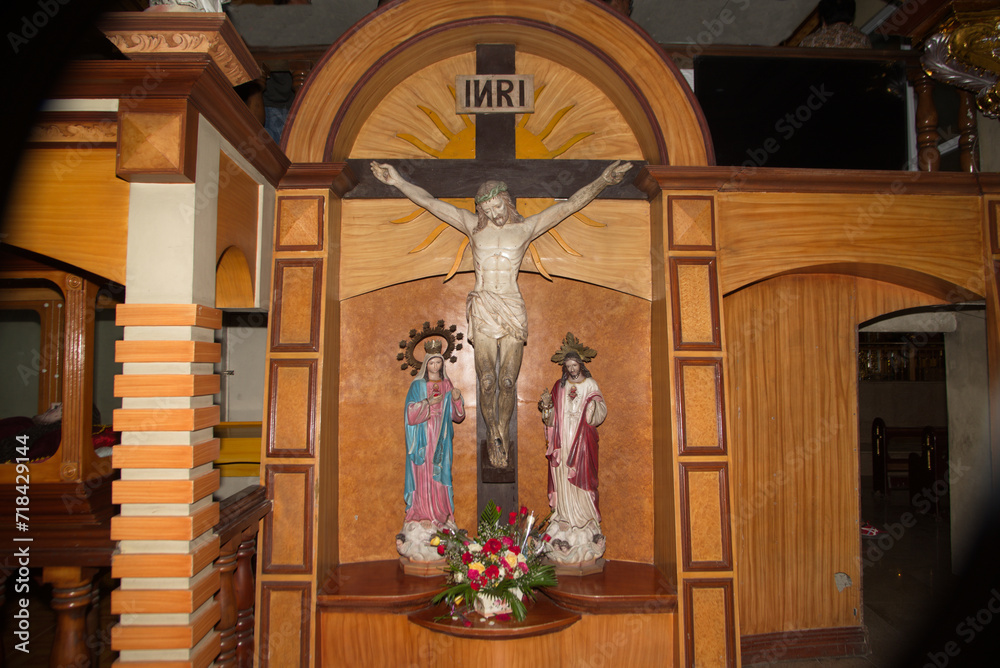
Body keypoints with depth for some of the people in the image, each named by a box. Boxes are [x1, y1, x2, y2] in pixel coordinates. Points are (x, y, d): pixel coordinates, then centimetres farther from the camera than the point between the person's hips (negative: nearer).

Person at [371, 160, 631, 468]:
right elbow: (429, 202, 8)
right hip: (482, 310, 0)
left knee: (508, 381, -2)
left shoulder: (526, 228, 7)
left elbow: (570, 205, 2)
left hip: (513, 310, 0)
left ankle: (501, 437, 16)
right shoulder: (473, 226, 9)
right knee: (487, 380, -6)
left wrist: (602, 181, -8)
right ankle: (493, 437, 12)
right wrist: (398, 182, 1)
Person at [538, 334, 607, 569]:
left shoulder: (590, 385, 4)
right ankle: (565, 537, 5)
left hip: (581, 444, -3)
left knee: (580, 485, -5)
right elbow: (552, 418, 12)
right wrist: (547, 405, -8)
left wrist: (587, 401, -22)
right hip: (562, 444, 3)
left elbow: (601, 412, -5)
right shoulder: (559, 386, 12)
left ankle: (585, 536, 2)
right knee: (563, 485, 0)